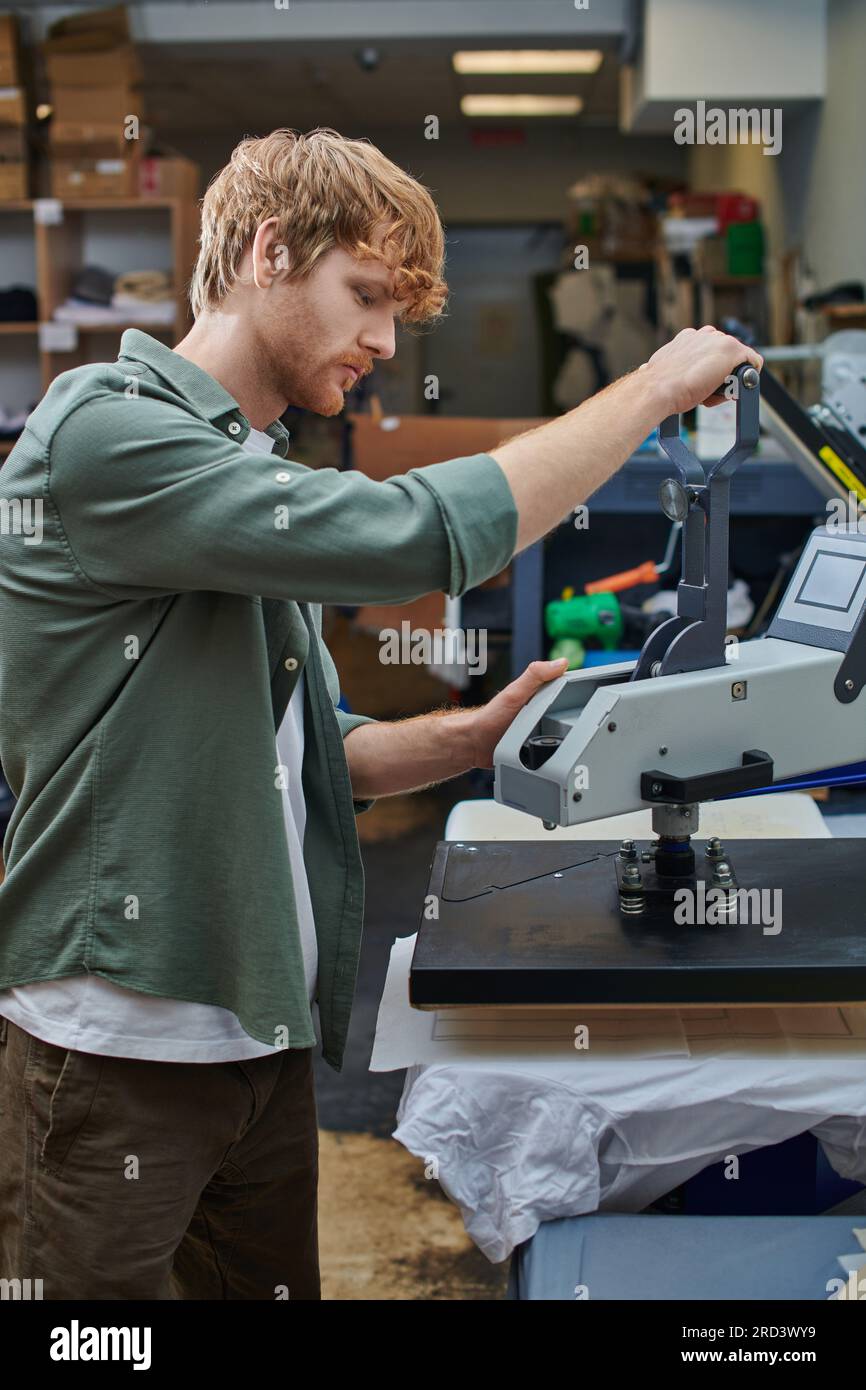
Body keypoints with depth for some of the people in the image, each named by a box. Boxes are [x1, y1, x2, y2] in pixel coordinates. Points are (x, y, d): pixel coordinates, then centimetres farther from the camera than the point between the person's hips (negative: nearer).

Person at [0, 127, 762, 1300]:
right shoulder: (104, 431, -14)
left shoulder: (251, 475, 16)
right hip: (113, 1048, -8)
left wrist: (482, 733, 0)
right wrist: (655, 388, -15)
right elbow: (415, 539, -26)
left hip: (263, 1037, 8)